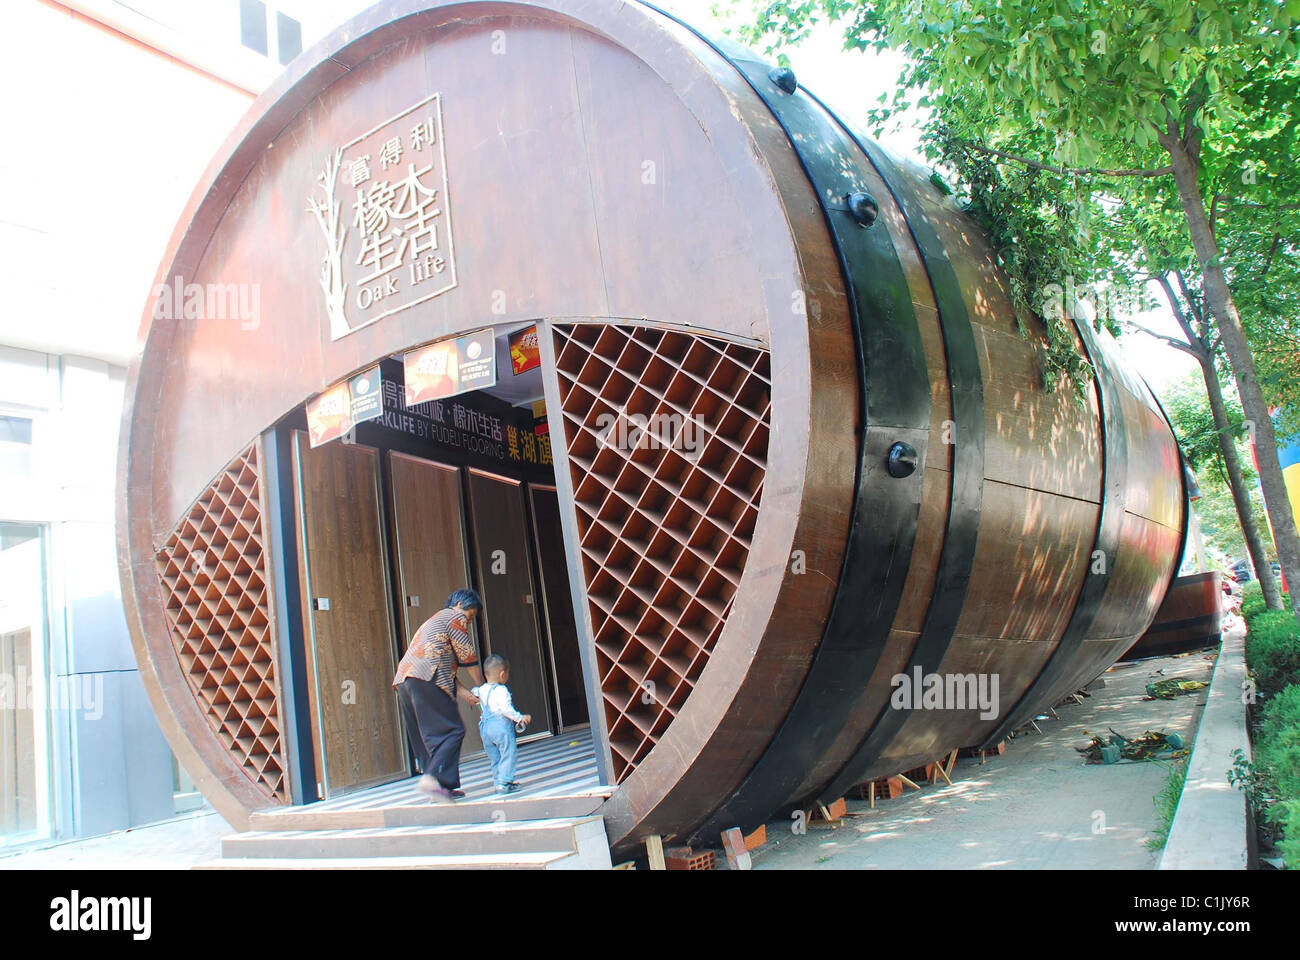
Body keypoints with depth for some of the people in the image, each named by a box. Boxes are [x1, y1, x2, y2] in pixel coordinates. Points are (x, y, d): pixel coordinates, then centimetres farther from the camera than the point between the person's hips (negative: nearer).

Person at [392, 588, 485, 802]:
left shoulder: (434, 620, 34)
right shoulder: (455, 618, 7)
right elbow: (468, 657, 5)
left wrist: (463, 693, 18)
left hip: (403, 680, 10)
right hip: (425, 680, -10)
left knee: (425, 737, 11)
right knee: (452, 731, -9)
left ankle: (444, 788, 11)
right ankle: (432, 778, -23)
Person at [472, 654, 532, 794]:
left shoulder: (481, 690, 10)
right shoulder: (501, 690, -13)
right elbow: (506, 708, -21)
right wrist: (520, 718, -15)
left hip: (485, 727, 8)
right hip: (501, 726, -8)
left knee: (495, 757, 16)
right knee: (509, 754, -4)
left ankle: (498, 781, 20)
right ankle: (504, 782, -9)